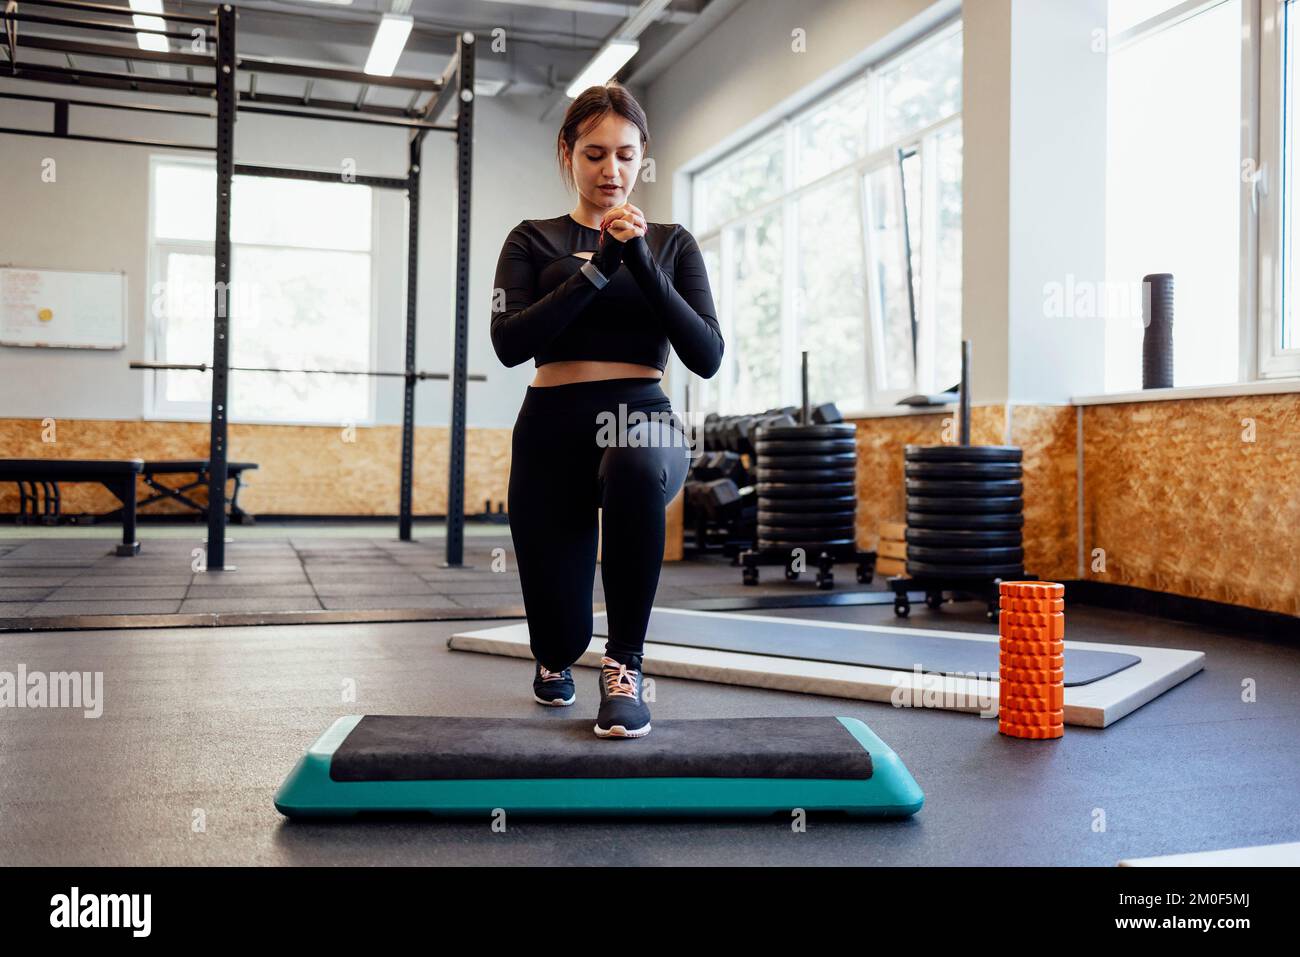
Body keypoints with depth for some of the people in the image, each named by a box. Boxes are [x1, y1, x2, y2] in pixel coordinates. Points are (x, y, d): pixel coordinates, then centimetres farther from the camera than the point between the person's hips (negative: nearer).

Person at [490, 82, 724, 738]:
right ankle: (556, 659, 42)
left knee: (635, 467, -41)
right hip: (552, 429, 1)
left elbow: (707, 357, -4)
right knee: (559, 631, -1)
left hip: (642, 419, -1)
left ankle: (625, 667, -22)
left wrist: (642, 263, -14)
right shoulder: (533, 241, 9)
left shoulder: (671, 243, 10)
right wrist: (597, 268, -17)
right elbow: (509, 343, -9)